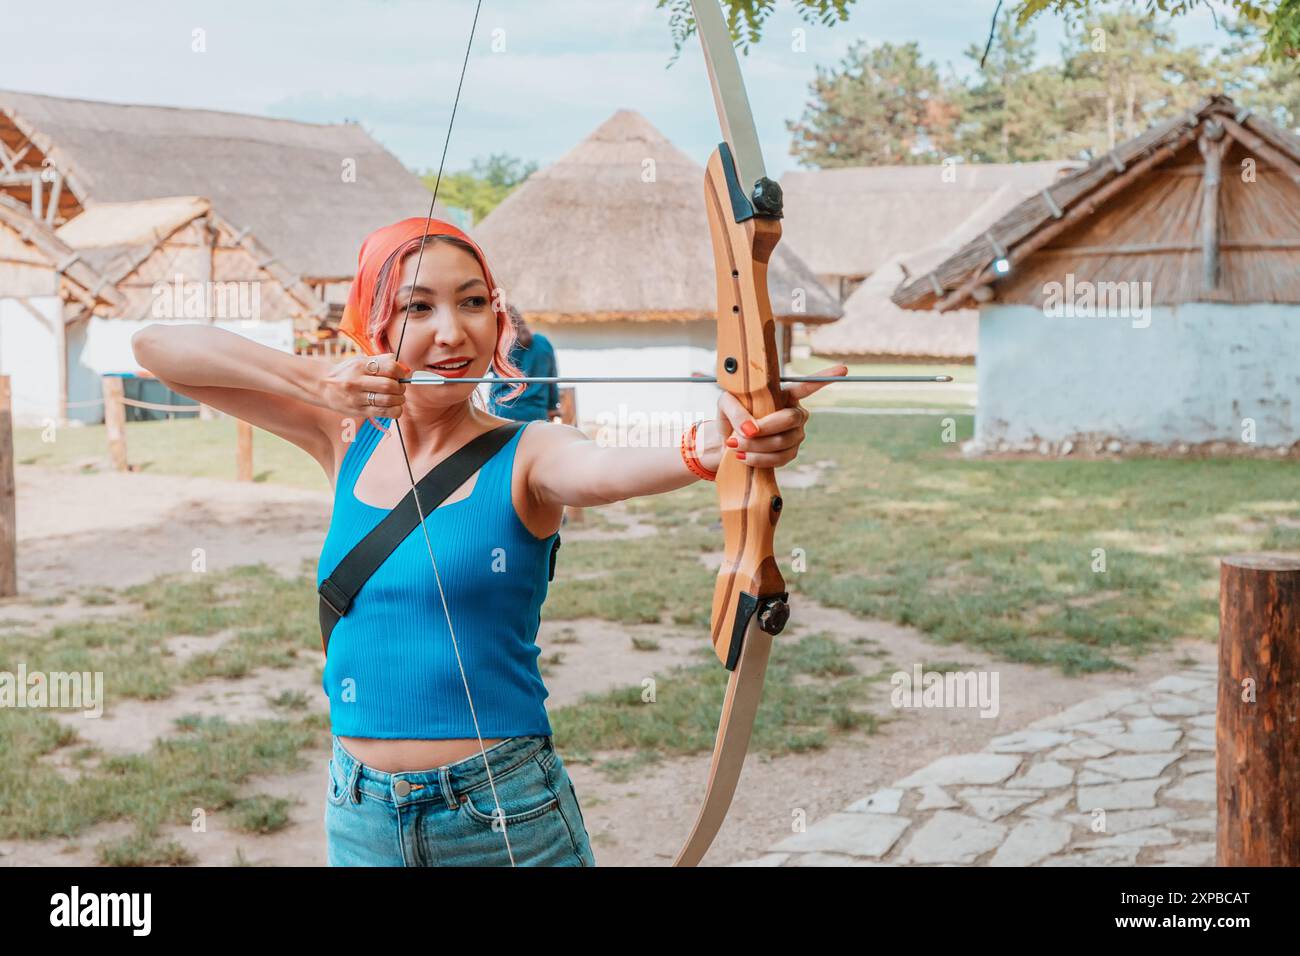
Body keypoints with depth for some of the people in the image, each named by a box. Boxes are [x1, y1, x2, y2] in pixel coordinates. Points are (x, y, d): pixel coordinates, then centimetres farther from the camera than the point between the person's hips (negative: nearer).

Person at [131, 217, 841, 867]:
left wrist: (710, 449, -54)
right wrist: (319, 382, -16)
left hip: (506, 814, -3)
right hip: (359, 814, 4)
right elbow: (155, 346, -1)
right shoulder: (347, 440, 1)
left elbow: (603, 470, -33)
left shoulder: (525, 454, -9)